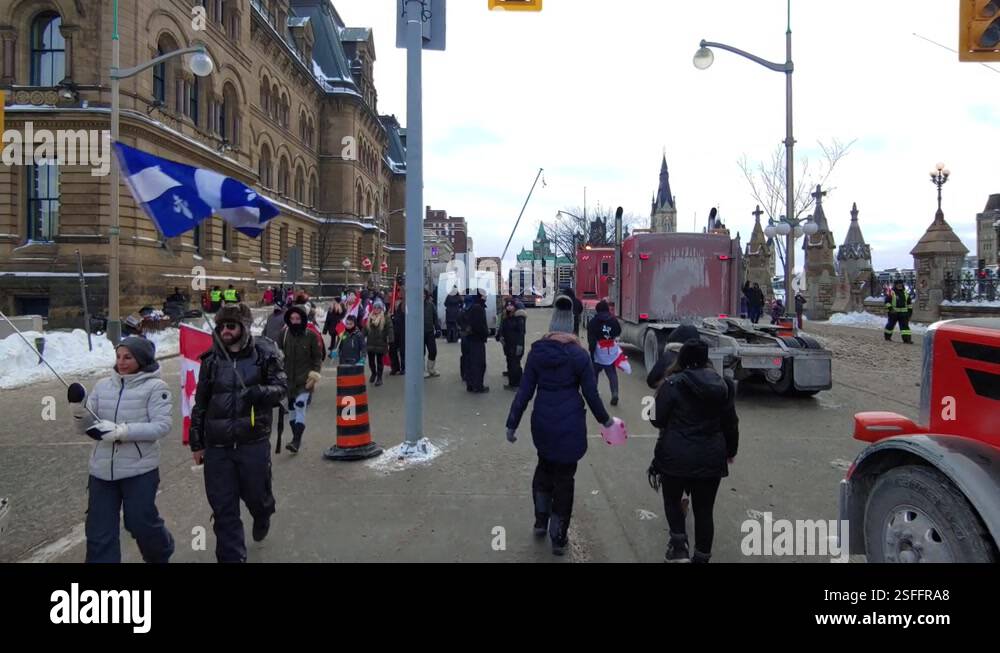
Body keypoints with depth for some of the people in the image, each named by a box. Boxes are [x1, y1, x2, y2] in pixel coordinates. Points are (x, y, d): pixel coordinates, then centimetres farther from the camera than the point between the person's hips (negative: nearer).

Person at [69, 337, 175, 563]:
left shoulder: (155, 386, -8)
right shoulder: (103, 385, 7)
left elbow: (162, 426, -16)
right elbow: (86, 426, 8)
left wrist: (119, 431, -22)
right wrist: (78, 407, -13)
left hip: (139, 470, -4)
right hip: (102, 470, 5)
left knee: (140, 523, 6)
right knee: (99, 531, 6)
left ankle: (160, 555, 37)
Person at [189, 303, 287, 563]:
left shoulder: (264, 354, -4)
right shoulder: (211, 360, 5)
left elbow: (281, 388, -2)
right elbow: (200, 403, 11)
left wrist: (258, 392, -24)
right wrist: (197, 442, 12)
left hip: (254, 443, -2)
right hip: (217, 446, 2)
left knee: (256, 495, 13)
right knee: (223, 508, 4)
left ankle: (262, 517, 49)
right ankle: (231, 556, 17)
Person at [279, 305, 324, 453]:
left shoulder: (311, 335, -5)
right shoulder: (284, 334, 2)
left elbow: (318, 357, 2)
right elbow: (279, 354, 12)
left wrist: (314, 375, -6)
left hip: (305, 380, -4)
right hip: (289, 379, 4)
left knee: (300, 407, -15)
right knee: (292, 409, 12)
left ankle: (296, 441, -15)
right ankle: (296, 439, 25)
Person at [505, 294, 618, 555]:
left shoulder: (537, 351, -3)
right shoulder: (579, 354, -10)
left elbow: (524, 392, -3)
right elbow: (591, 394, -6)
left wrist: (512, 423, 4)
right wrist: (605, 419, 11)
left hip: (542, 421, 3)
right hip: (570, 423, -3)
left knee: (544, 466, 27)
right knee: (564, 476, 9)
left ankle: (540, 522, 33)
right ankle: (558, 538, 18)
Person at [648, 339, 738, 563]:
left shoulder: (673, 384, -11)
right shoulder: (722, 385, 2)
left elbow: (658, 420, -8)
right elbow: (731, 423, 9)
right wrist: (731, 450, 23)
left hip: (677, 456, -3)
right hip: (711, 458, 3)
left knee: (672, 500, 19)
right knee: (704, 509, 14)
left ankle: (679, 545, 5)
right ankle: (701, 556, 21)